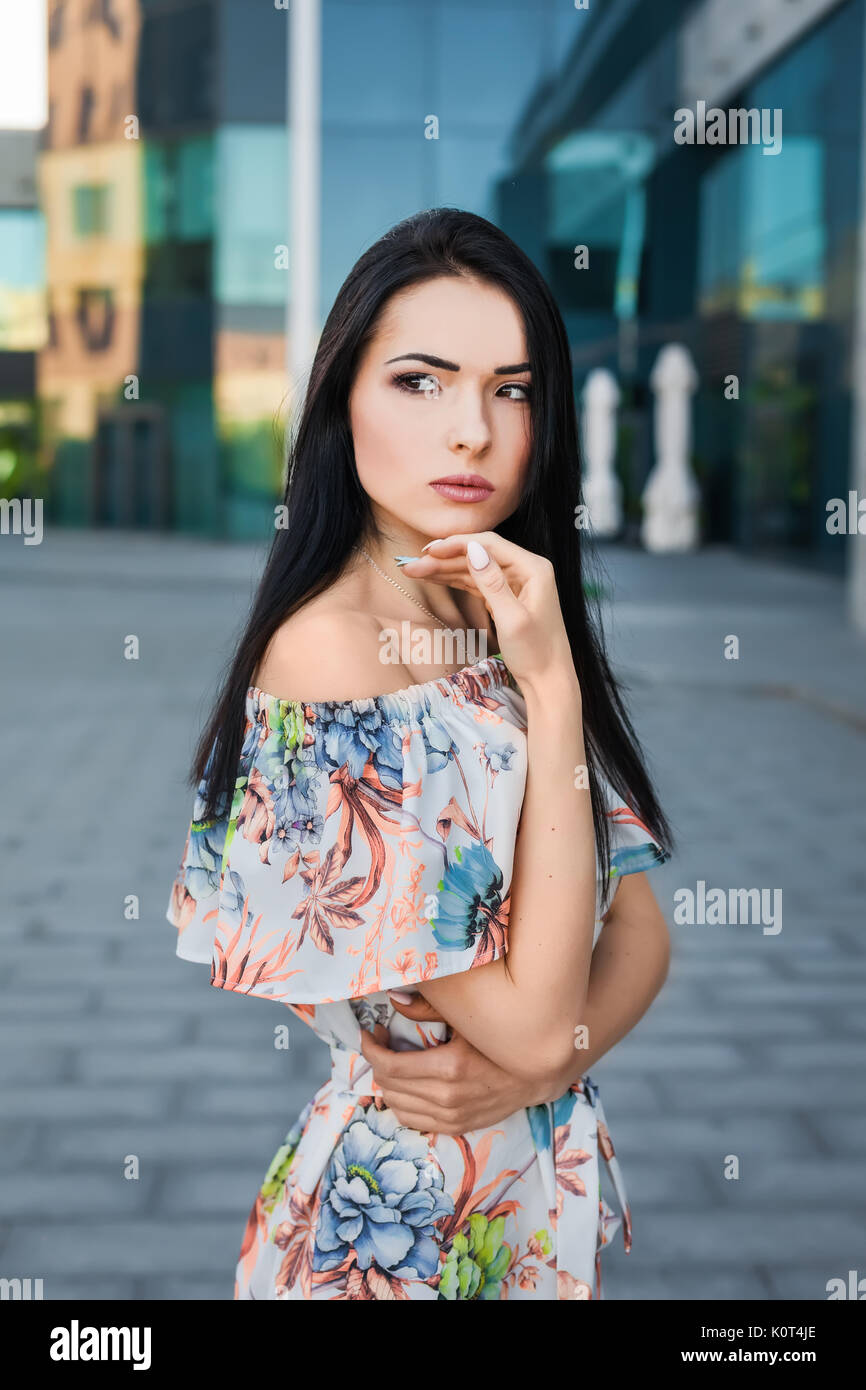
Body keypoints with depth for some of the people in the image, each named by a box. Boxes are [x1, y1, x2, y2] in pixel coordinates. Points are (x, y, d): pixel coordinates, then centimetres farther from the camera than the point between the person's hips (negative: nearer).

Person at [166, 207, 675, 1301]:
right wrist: (551, 692, -25)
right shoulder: (326, 650, -23)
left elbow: (640, 931, -1)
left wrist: (545, 1060, -19)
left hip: (556, 1168, 7)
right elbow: (531, 1022, -24)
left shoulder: (512, 622, 0)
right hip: (403, 1212, -6)